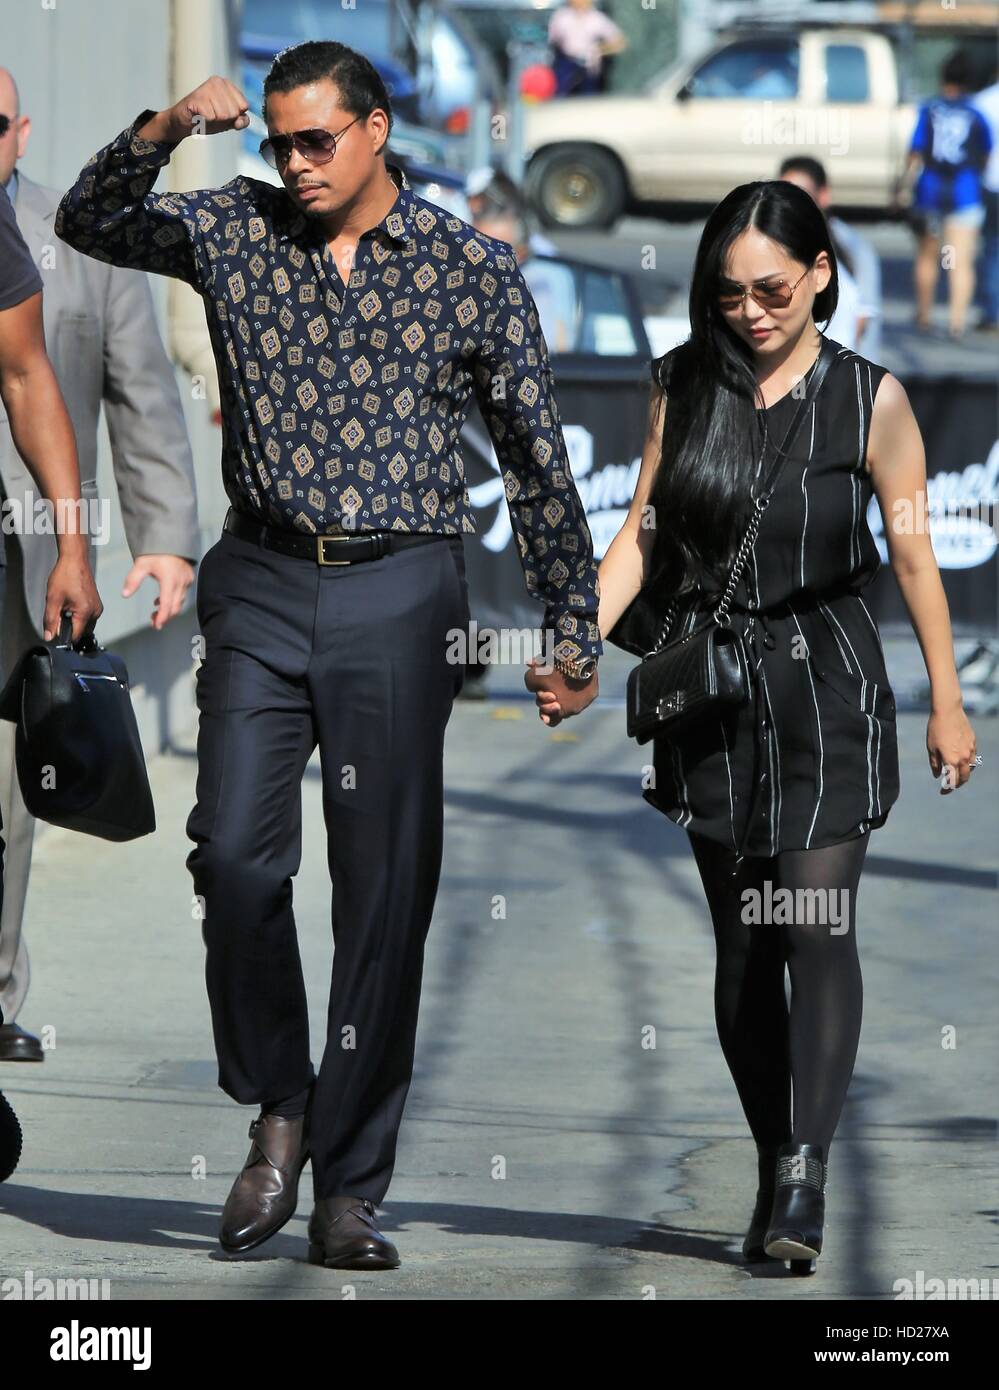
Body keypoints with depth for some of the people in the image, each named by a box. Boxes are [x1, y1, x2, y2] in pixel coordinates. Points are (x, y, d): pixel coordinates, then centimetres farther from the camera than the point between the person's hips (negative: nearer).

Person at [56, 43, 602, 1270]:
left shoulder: (473, 271, 3)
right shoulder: (237, 232, 8)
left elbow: (534, 457, 7)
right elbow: (90, 223, 4)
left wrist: (572, 627, 8)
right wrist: (164, 132, -14)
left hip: (399, 595, -1)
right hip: (261, 588, 1)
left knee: (385, 893, -1)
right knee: (235, 850, -14)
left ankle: (349, 1191, 4)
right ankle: (277, 1110, 8)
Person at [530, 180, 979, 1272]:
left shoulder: (868, 398, -2)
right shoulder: (685, 386, 6)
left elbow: (912, 554, 2)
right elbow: (641, 532, 7)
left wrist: (946, 700, 4)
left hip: (825, 686, -3)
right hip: (710, 688, 3)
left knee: (818, 924, -16)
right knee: (742, 945, 5)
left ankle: (804, 1178, -22)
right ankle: (773, 1173, 15)